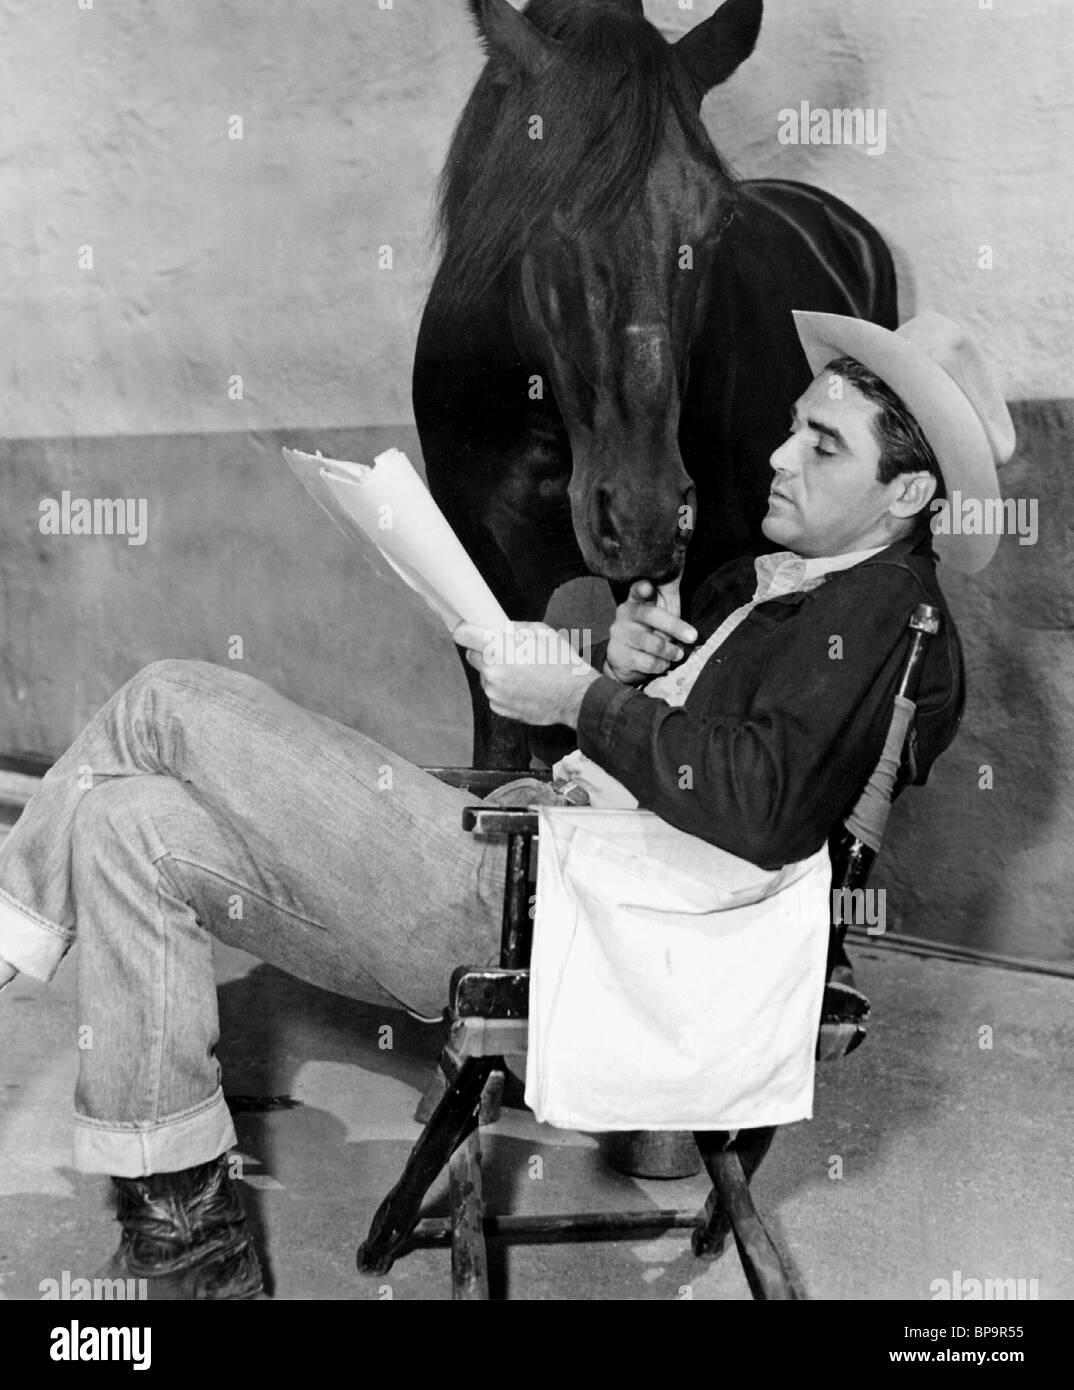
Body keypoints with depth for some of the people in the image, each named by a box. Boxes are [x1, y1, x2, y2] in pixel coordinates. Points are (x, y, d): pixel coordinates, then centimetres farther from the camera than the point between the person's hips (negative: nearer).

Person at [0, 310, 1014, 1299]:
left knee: (169, 702, -8)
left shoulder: (889, 621, -10)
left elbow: (759, 807, -26)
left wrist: (587, 701, -16)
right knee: (131, 826, 5)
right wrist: (624, 658, 3)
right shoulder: (773, 574, 18)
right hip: (524, 843, 10)